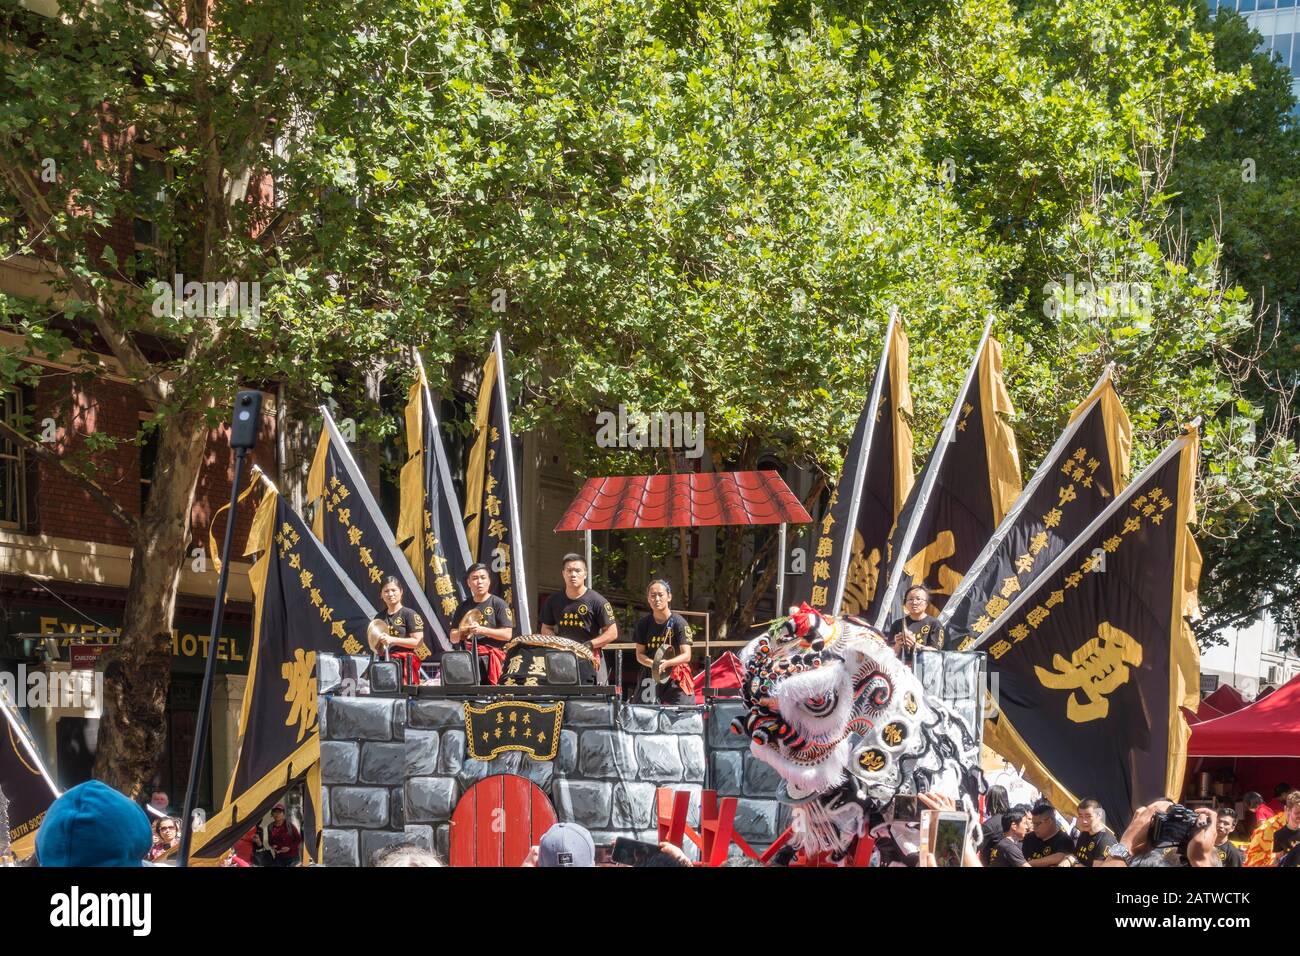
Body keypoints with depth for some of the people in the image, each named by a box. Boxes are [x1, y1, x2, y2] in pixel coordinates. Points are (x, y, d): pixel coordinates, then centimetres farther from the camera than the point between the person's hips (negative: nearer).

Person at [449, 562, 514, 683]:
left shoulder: (498, 604, 5)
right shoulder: (463, 607, 18)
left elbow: (507, 634, -3)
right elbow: (453, 638, 18)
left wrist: (482, 630, -12)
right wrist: (461, 633, -5)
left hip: (492, 656, -3)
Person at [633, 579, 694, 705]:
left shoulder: (679, 623, -8)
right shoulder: (644, 624, 3)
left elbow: (686, 655, -14)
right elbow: (639, 654, 6)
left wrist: (666, 663, -32)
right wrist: (653, 664, -16)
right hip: (650, 678, 3)